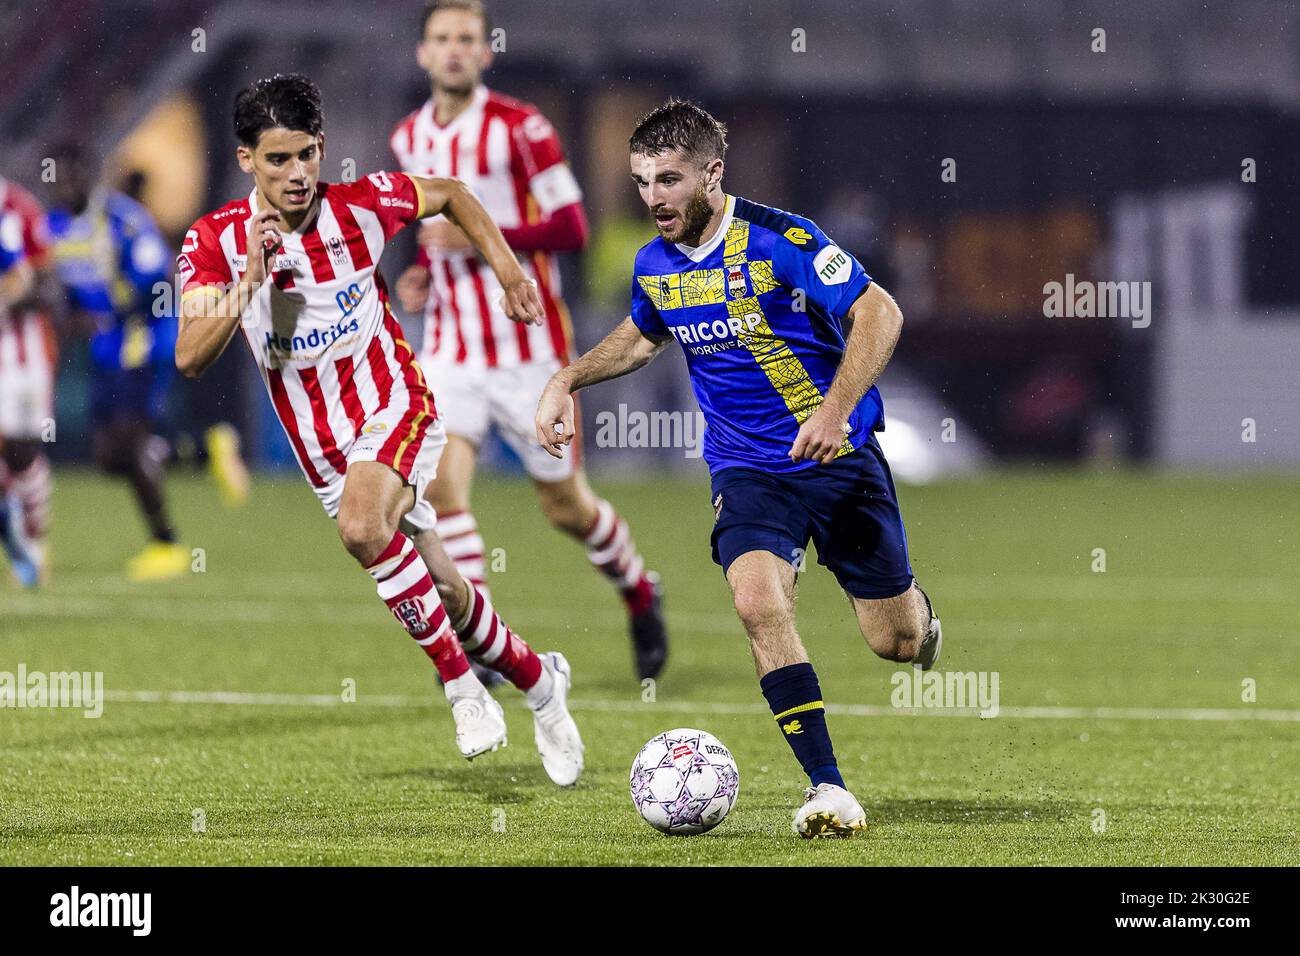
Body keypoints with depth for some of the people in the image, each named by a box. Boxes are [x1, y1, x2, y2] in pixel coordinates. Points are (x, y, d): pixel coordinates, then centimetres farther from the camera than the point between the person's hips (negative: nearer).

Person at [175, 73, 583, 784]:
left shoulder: (359, 206, -10)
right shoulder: (215, 241, -9)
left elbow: (451, 195, 10)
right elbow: (190, 358, -19)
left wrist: (509, 275, 9)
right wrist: (249, 283, -30)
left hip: (395, 409, -3)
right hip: (322, 449, 3)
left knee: (362, 527, -33)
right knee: (442, 593, 7)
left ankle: (461, 683, -19)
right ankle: (536, 680, 33)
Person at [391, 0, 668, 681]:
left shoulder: (520, 127, -11)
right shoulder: (410, 139, 7)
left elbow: (571, 227, -14)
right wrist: (421, 273, 4)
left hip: (529, 348, -4)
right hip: (451, 353, 4)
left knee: (565, 507, 8)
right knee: (441, 482, -19)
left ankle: (640, 594, 37)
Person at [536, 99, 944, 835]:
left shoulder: (779, 241, -17)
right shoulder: (655, 264, 2)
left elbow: (879, 313, -19)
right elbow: (642, 337, 25)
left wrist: (835, 409, -30)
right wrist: (569, 380, 10)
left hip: (839, 455, -3)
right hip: (747, 471, 3)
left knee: (896, 642, 3)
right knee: (758, 602, -26)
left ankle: (914, 608, 45)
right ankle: (830, 791, -24)